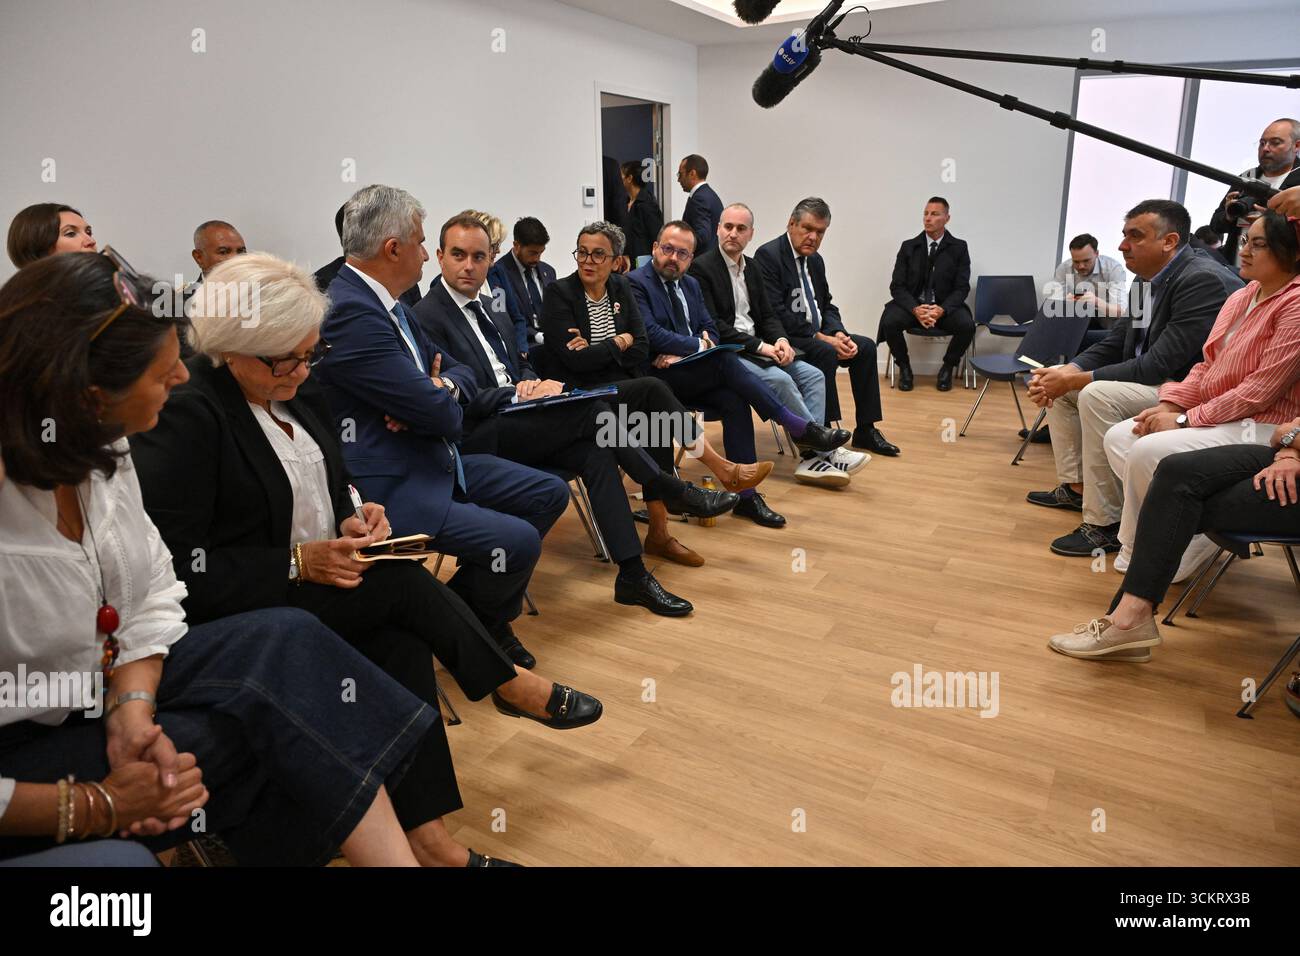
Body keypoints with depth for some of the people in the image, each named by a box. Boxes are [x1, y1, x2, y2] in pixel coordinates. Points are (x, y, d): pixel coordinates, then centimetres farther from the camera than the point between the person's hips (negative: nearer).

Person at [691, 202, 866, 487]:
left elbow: (767, 315, 17)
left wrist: (781, 340, -6)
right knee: (780, 380, -28)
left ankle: (812, 457, -17)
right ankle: (827, 450, -18)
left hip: (759, 348, 8)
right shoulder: (701, 267, -8)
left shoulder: (751, 268, 16)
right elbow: (713, 326, -16)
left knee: (813, 376, -9)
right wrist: (760, 346, -19)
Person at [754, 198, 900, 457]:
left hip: (816, 335, 9)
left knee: (866, 347, 0)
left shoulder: (815, 260, 14)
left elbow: (826, 306, 16)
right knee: (826, 354, -31)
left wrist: (839, 334, -7)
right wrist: (821, 337, -22)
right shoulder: (768, 255, -13)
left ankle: (865, 430, 7)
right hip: (784, 338, -9)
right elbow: (775, 313, -22)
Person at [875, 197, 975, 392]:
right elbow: (897, 286, -2)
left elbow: (962, 288, -3)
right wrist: (915, 309, -21)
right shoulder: (908, 247, 4)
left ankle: (947, 368, -2)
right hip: (912, 304, 0)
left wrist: (942, 309, -23)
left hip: (945, 307, 0)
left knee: (967, 325, -30)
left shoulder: (959, 248, 3)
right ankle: (904, 367, -4)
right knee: (889, 322, -30)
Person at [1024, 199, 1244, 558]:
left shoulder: (1203, 280, -22)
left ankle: (1105, 525, -23)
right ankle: (1075, 486, 13)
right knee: (1059, 383, 7)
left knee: (1098, 394, -31)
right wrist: (1065, 372, -9)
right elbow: (1112, 345, 9)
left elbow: (1157, 366, -27)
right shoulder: (1150, 279, 5)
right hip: (1154, 381, 10)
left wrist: (1075, 380, -23)